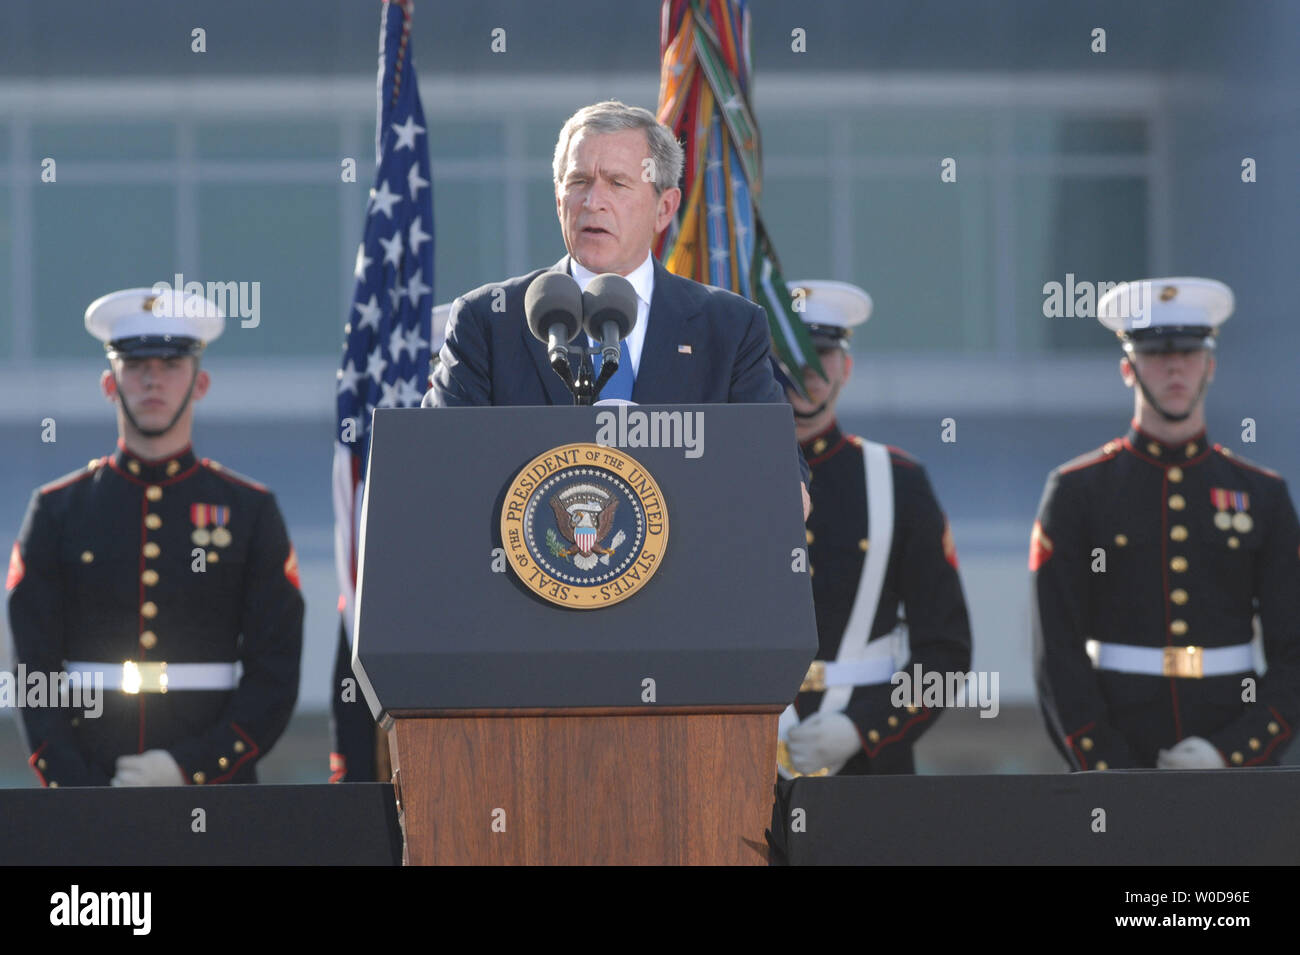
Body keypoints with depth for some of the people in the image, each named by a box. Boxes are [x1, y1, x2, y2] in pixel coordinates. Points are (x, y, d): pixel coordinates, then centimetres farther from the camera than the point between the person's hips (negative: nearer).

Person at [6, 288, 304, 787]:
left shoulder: (251, 512, 7)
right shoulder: (57, 512, 9)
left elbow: (275, 675, 3)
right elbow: (36, 674, 4)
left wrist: (189, 766, -10)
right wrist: (79, 789, -9)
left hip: (214, 789, 0)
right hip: (84, 783, 0)